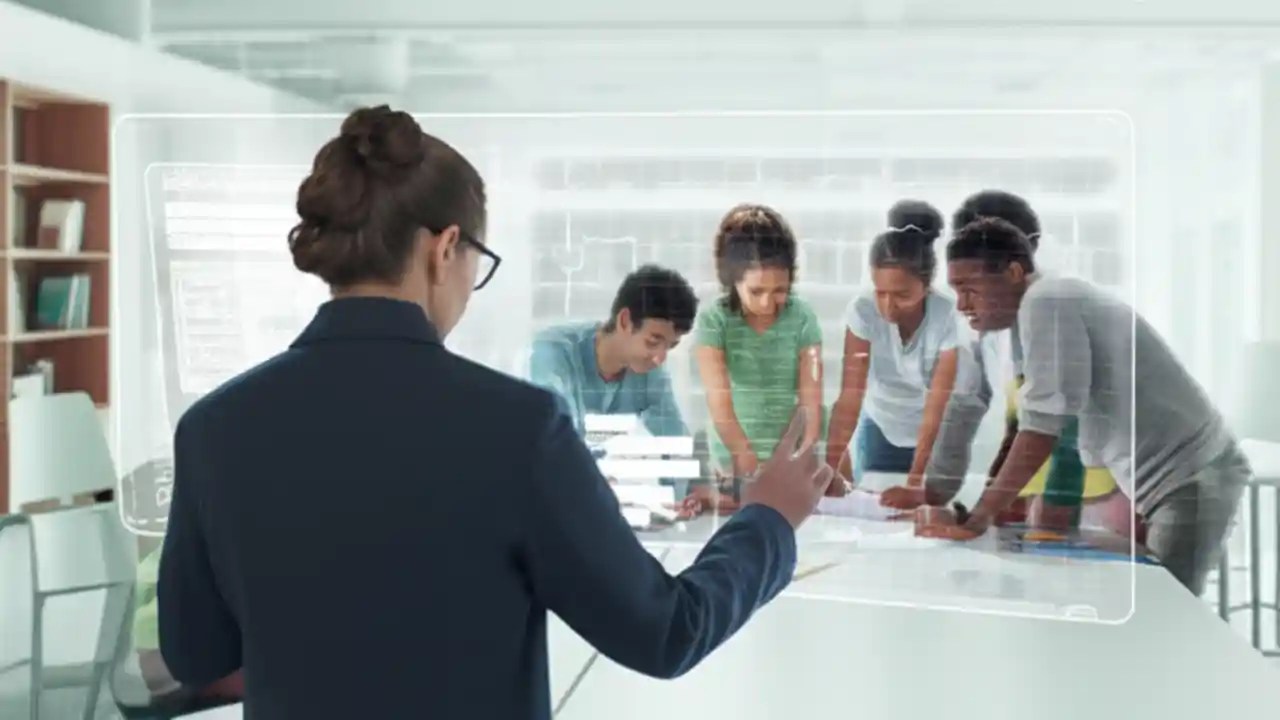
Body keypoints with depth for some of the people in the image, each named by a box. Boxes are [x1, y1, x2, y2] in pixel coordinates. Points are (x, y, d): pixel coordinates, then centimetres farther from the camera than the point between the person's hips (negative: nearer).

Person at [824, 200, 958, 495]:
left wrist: (914, 483, -35)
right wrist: (831, 467, -36)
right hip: (879, 430, 2)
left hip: (933, 437, -1)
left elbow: (936, 412, -28)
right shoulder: (863, 310, -25)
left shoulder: (948, 319, -28)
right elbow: (850, 397, -26)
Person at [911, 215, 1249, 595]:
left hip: (1191, 478, -10)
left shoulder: (1045, 300, -17)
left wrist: (976, 521, -21)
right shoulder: (1051, 303, 11)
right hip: (1173, 477, 10)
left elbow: (1043, 424, -23)